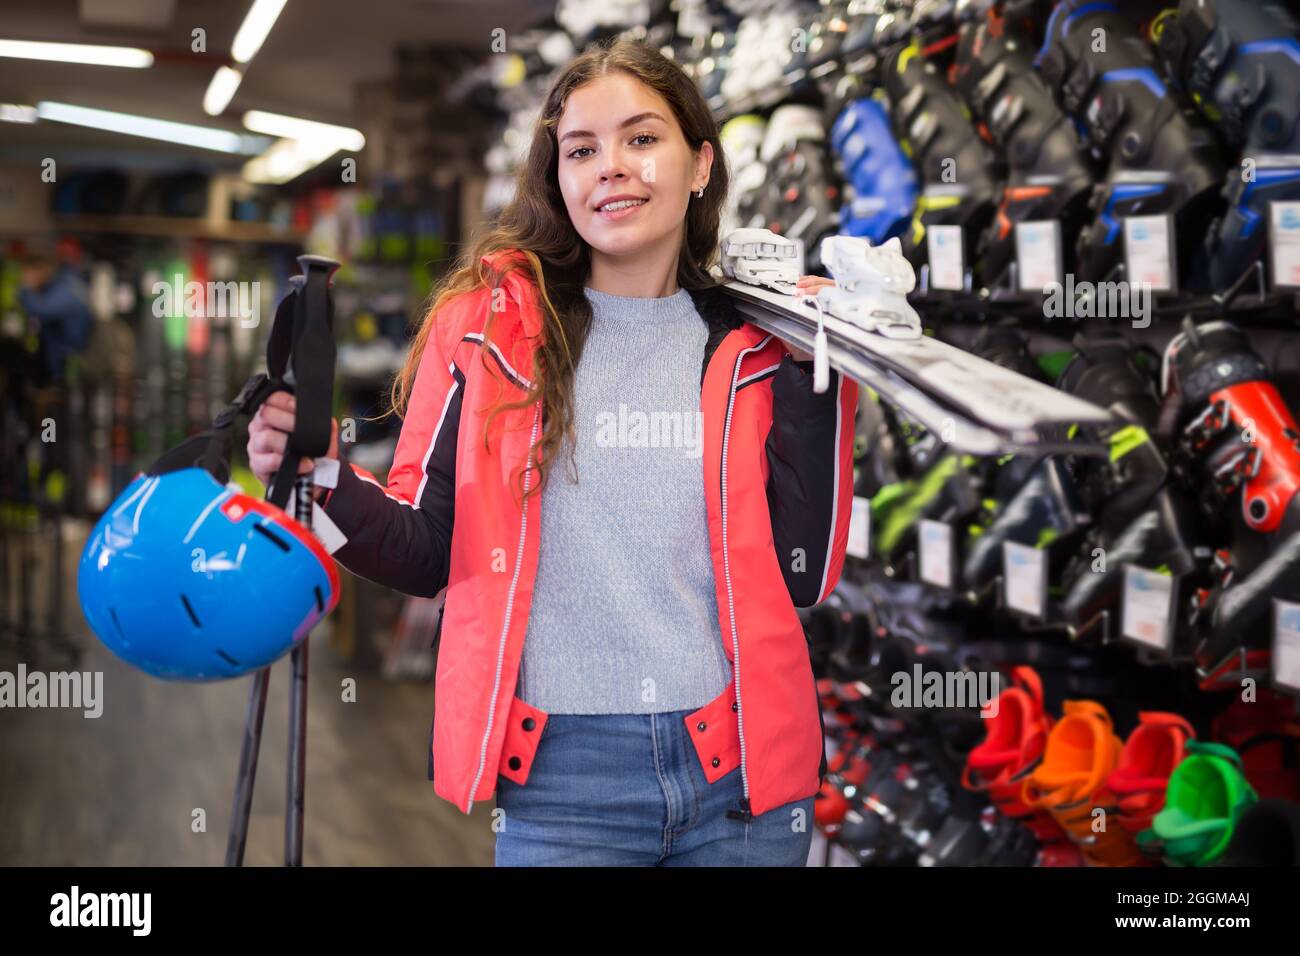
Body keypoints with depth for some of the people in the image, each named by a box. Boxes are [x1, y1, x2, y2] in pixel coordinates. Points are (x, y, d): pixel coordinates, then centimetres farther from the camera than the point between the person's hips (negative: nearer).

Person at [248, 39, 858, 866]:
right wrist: (326, 482, -14)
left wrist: (814, 378, -3)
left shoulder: (754, 345, 5)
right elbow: (427, 552, 4)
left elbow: (804, 579, 0)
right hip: (561, 777, -1)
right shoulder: (487, 324, 2)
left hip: (740, 768, 2)